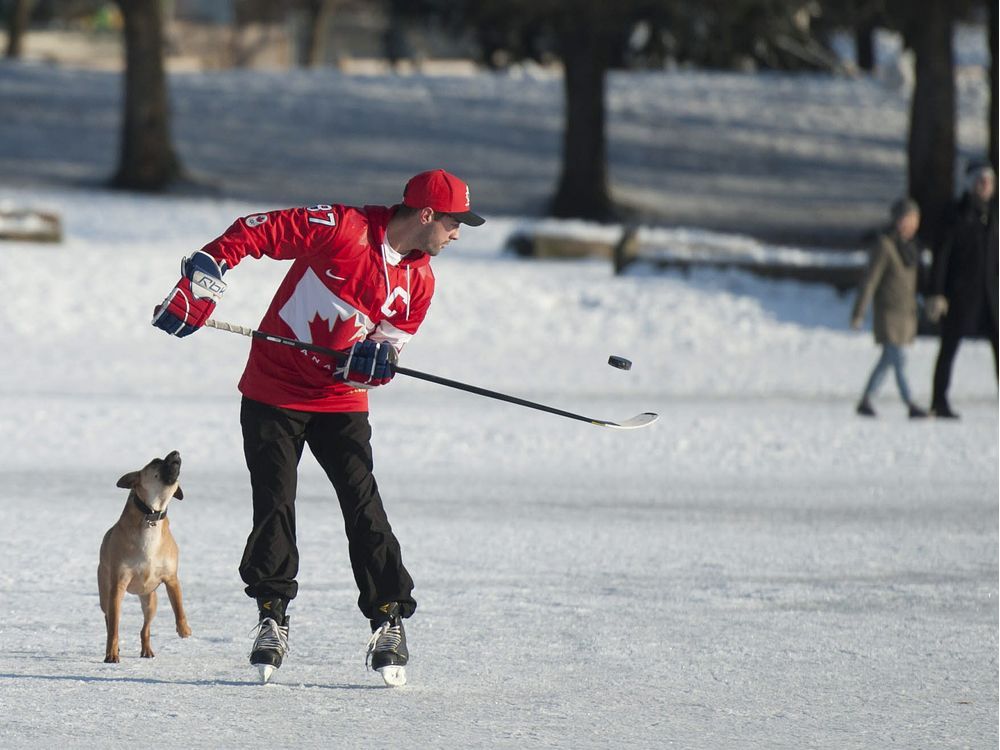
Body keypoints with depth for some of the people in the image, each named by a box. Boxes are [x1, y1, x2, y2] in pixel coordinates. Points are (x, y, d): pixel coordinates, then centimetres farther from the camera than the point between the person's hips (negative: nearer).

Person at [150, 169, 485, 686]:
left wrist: (376, 358, -15)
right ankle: (272, 618, 7)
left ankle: (388, 619, 1)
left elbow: (392, 343, 9)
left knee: (364, 507, -6)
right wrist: (205, 273, -25)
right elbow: (258, 230, -17)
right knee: (274, 507, -4)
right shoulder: (341, 229, -17)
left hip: (342, 400, 4)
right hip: (275, 388, -4)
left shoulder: (419, 282, 4)